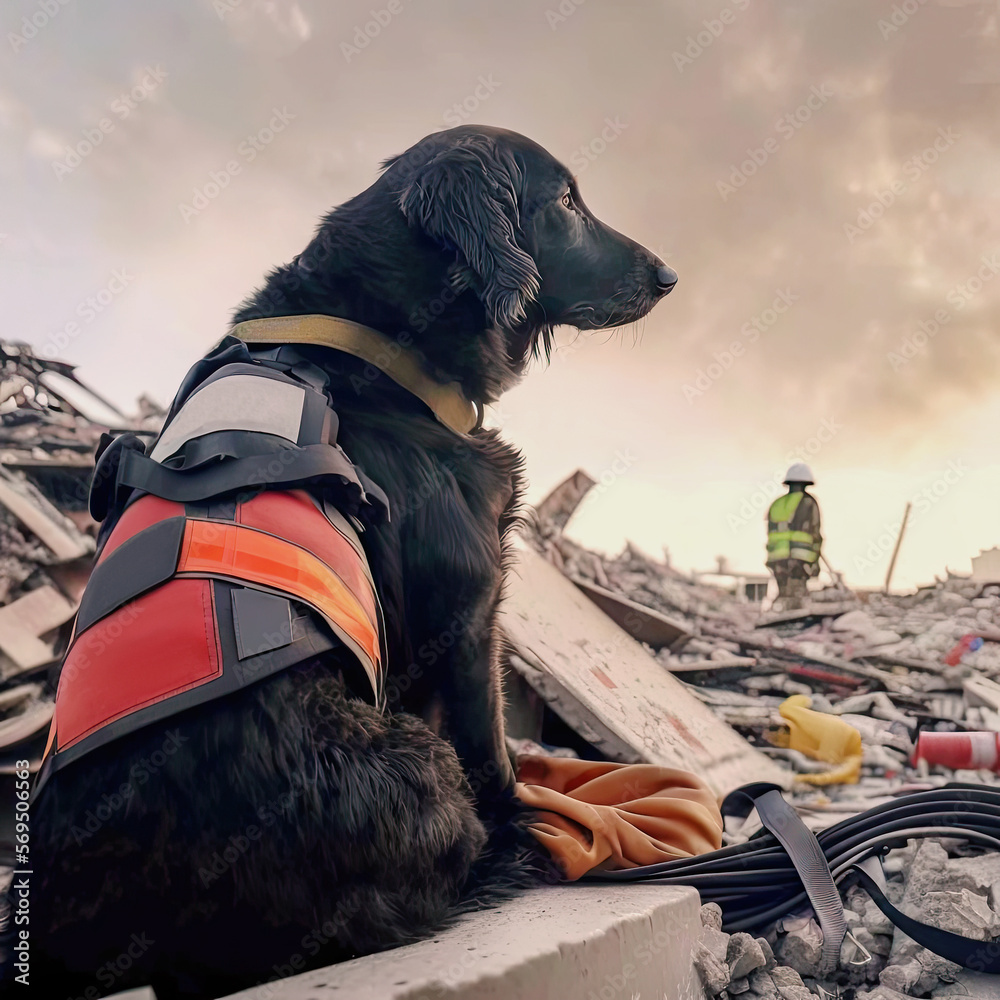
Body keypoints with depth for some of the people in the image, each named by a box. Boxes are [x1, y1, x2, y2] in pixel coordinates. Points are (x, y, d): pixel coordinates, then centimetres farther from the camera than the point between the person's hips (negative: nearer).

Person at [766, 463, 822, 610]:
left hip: (777, 559, 5)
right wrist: (815, 560, 5)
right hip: (799, 559, -5)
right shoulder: (808, 502, 2)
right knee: (796, 603, -8)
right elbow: (814, 533, -2)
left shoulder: (776, 504, 19)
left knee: (786, 602, 9)